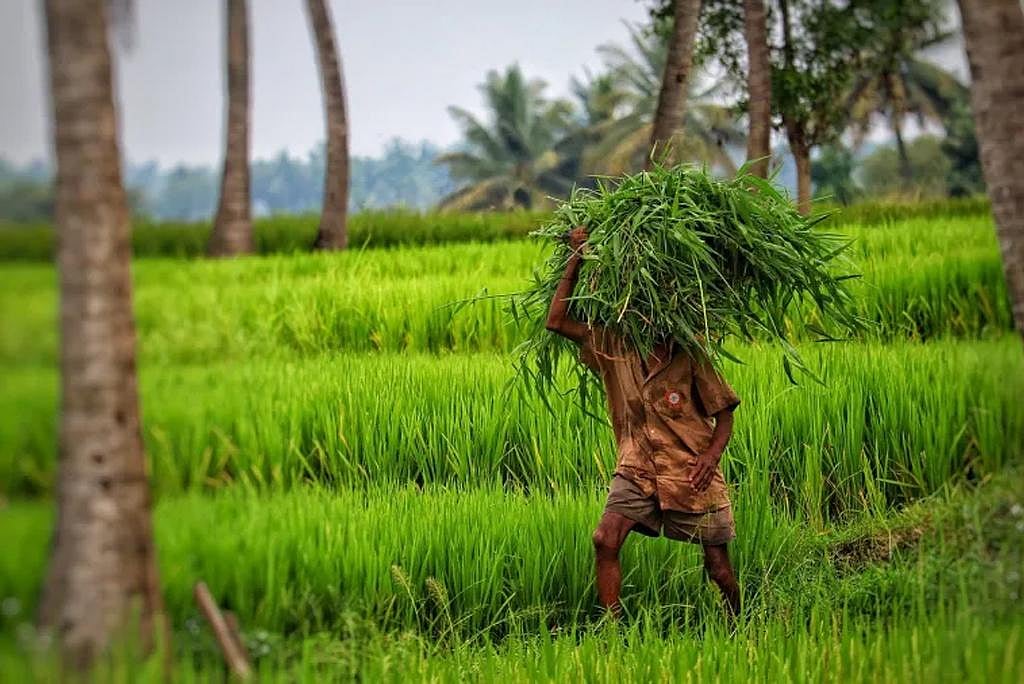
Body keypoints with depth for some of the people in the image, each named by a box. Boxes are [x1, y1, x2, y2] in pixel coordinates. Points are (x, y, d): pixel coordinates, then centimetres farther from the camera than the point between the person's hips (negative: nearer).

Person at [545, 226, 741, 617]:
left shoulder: (690, 357, -5)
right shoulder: (615, 347, 2)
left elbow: (724, 413, 1)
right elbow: (556, 322, 0)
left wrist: (711, 455, -18)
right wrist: (576, 260, -3)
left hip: (692, 476, -2)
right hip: (637, 471, 2)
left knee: (719, 570, 2)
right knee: (605, 540, -20)